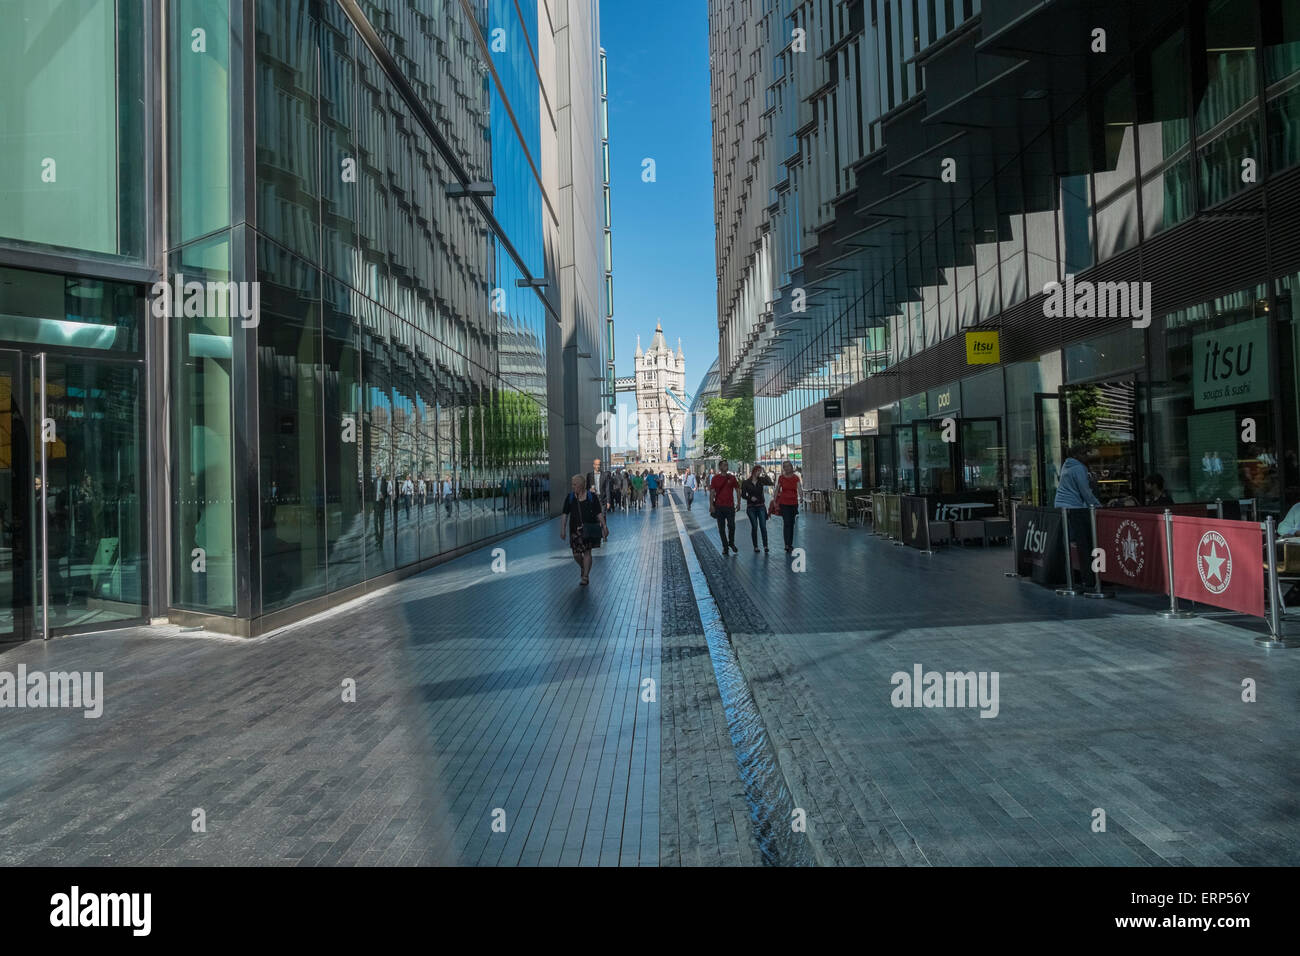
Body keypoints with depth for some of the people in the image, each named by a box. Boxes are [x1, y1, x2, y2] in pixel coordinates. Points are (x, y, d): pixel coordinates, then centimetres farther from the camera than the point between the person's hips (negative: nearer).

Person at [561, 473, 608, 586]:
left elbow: (599, 513, -1)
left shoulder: (592, 497, -2)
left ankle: (585, 576, 4)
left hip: (589, 529, -2)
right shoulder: (570, 498, 4)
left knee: (587, 552, -4)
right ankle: (584, 569, 33)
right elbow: (565, 514, 4)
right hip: (575, 529, 2)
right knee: (576, 554, 3)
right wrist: (563, 529, -2)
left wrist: (604, 526, -7)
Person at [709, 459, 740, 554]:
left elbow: (738, 489, 10)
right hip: (719, 506, 0)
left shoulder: (732, 477, 5)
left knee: (731, 526, -5)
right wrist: (711, 505, -7)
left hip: (730, 506, 0)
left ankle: (731, 543, 20)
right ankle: (725, 547, 15)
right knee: (721, 528, 4)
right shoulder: (715, 478, 2)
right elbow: (712, 492, 1)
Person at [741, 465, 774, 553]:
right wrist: (750, 497, -14)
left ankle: (765, 546, 0)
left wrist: (765, 475, -14)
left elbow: (770, 482, -14)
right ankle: (755, 546, 10)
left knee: (763, 526, -5)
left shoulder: (761, 480, 4)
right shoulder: (746, 482, 0)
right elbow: (743, 495, 1)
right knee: (754, 527, 1)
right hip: (751, 507, -1)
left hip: (761, 506, 1)